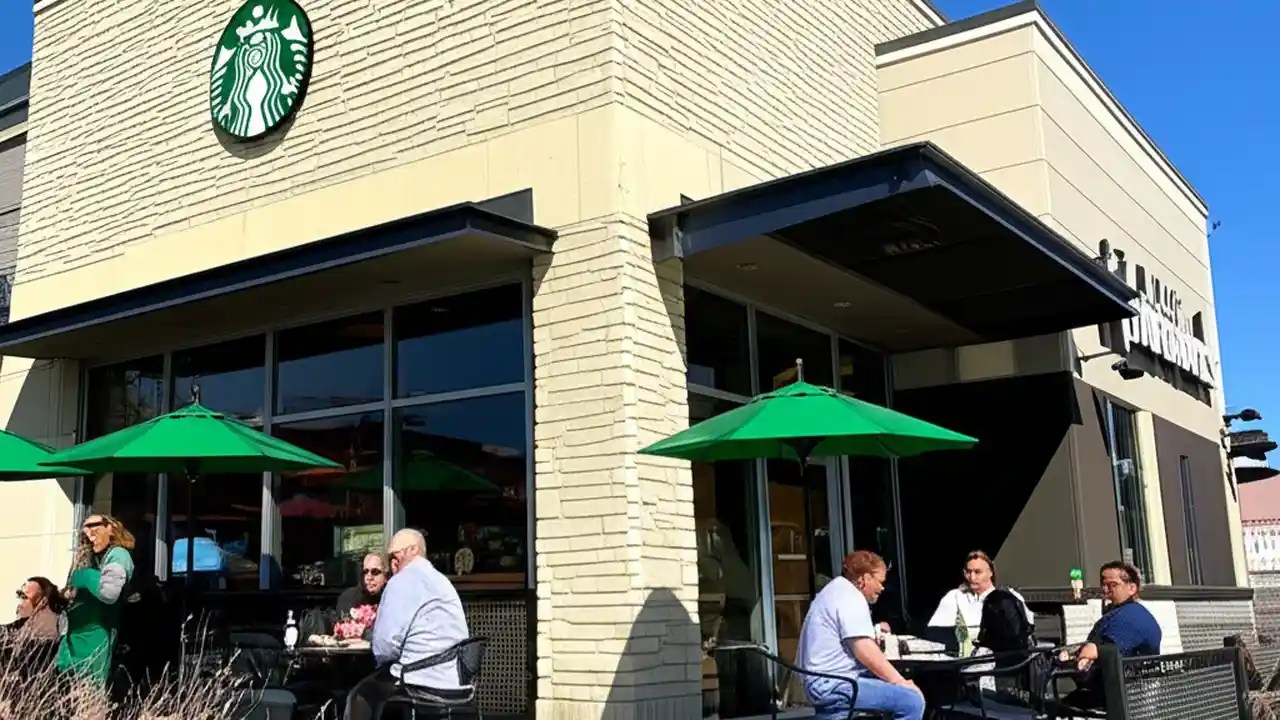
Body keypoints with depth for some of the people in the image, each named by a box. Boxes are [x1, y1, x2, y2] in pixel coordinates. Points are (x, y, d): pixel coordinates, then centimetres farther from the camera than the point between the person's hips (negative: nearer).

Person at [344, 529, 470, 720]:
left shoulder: (404, 580, -7)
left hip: (427, 684, -8)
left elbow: (385, 645, -13)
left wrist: (384, 662, 7)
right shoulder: (441, 580, 19)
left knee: (360, 696, 13)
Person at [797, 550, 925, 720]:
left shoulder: (837, 590, 19)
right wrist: (900, 681, -13)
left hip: (824, 681, 11)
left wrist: (874, 632, 27)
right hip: (835, 685, -11)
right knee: (912, 700, -18)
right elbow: (866, 652, -21)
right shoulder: (851, 597, -13)